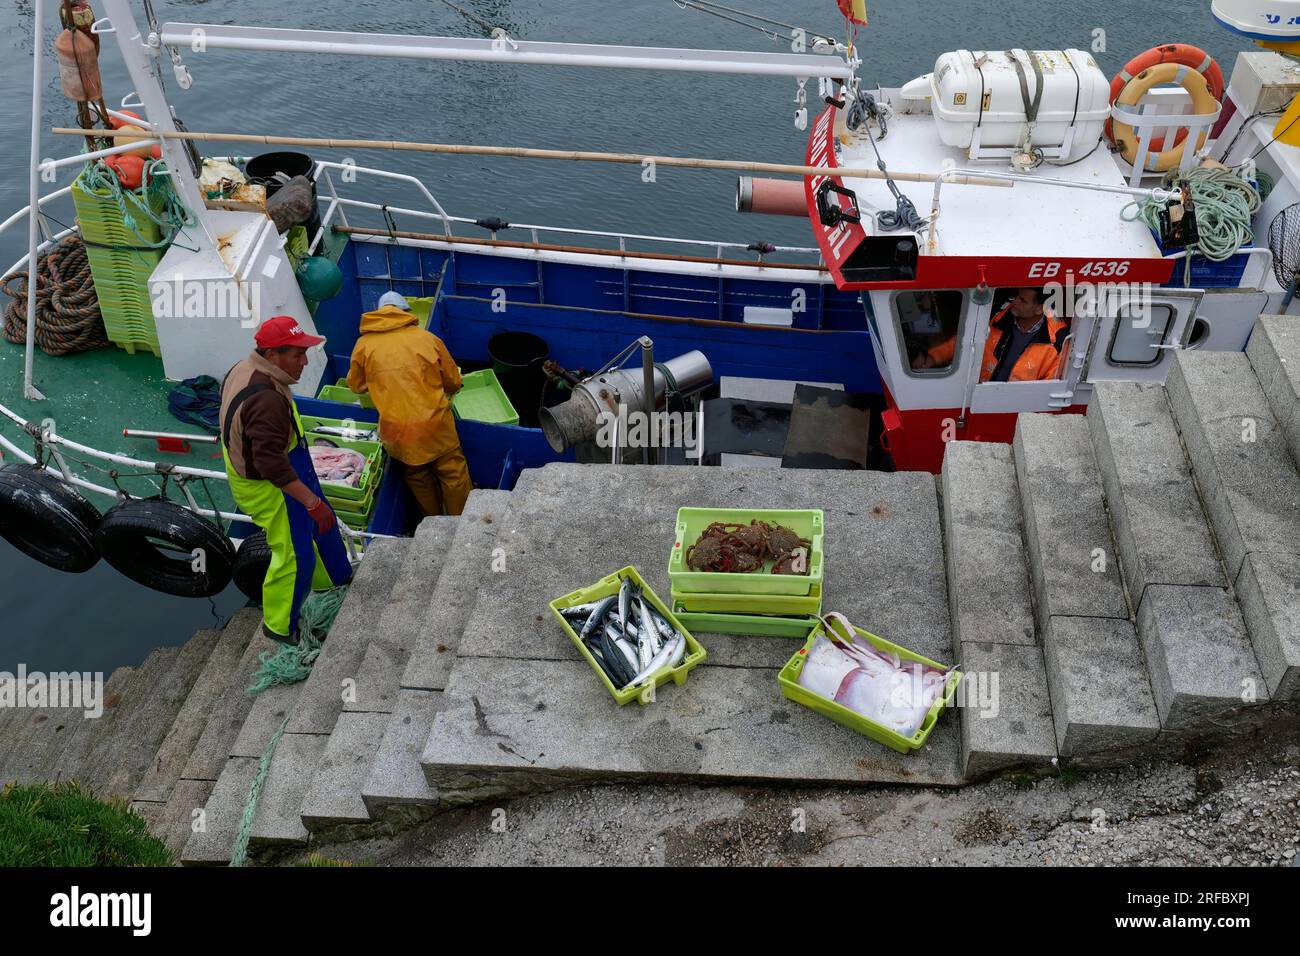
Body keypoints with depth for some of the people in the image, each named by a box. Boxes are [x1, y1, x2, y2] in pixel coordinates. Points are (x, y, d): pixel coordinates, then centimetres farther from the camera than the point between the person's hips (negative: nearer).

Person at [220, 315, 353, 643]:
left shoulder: (243, 371, -1)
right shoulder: (265, 398, -34)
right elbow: (272, 464, -35)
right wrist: (313, 502, -30)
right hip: (272, 488, -10)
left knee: (318, 526, 26)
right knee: (293, 556, 4)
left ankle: (335, 578, 49)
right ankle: (279, 626, 23)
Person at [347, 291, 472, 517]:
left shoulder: (364, 344, 2)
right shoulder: (428, 338, 1)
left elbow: (356, 385, 17)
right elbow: (453, 382, 9)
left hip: (397, 430, 2)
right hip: (435, 423, -2)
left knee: (418, 476, 22)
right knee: (453, 474, 15)